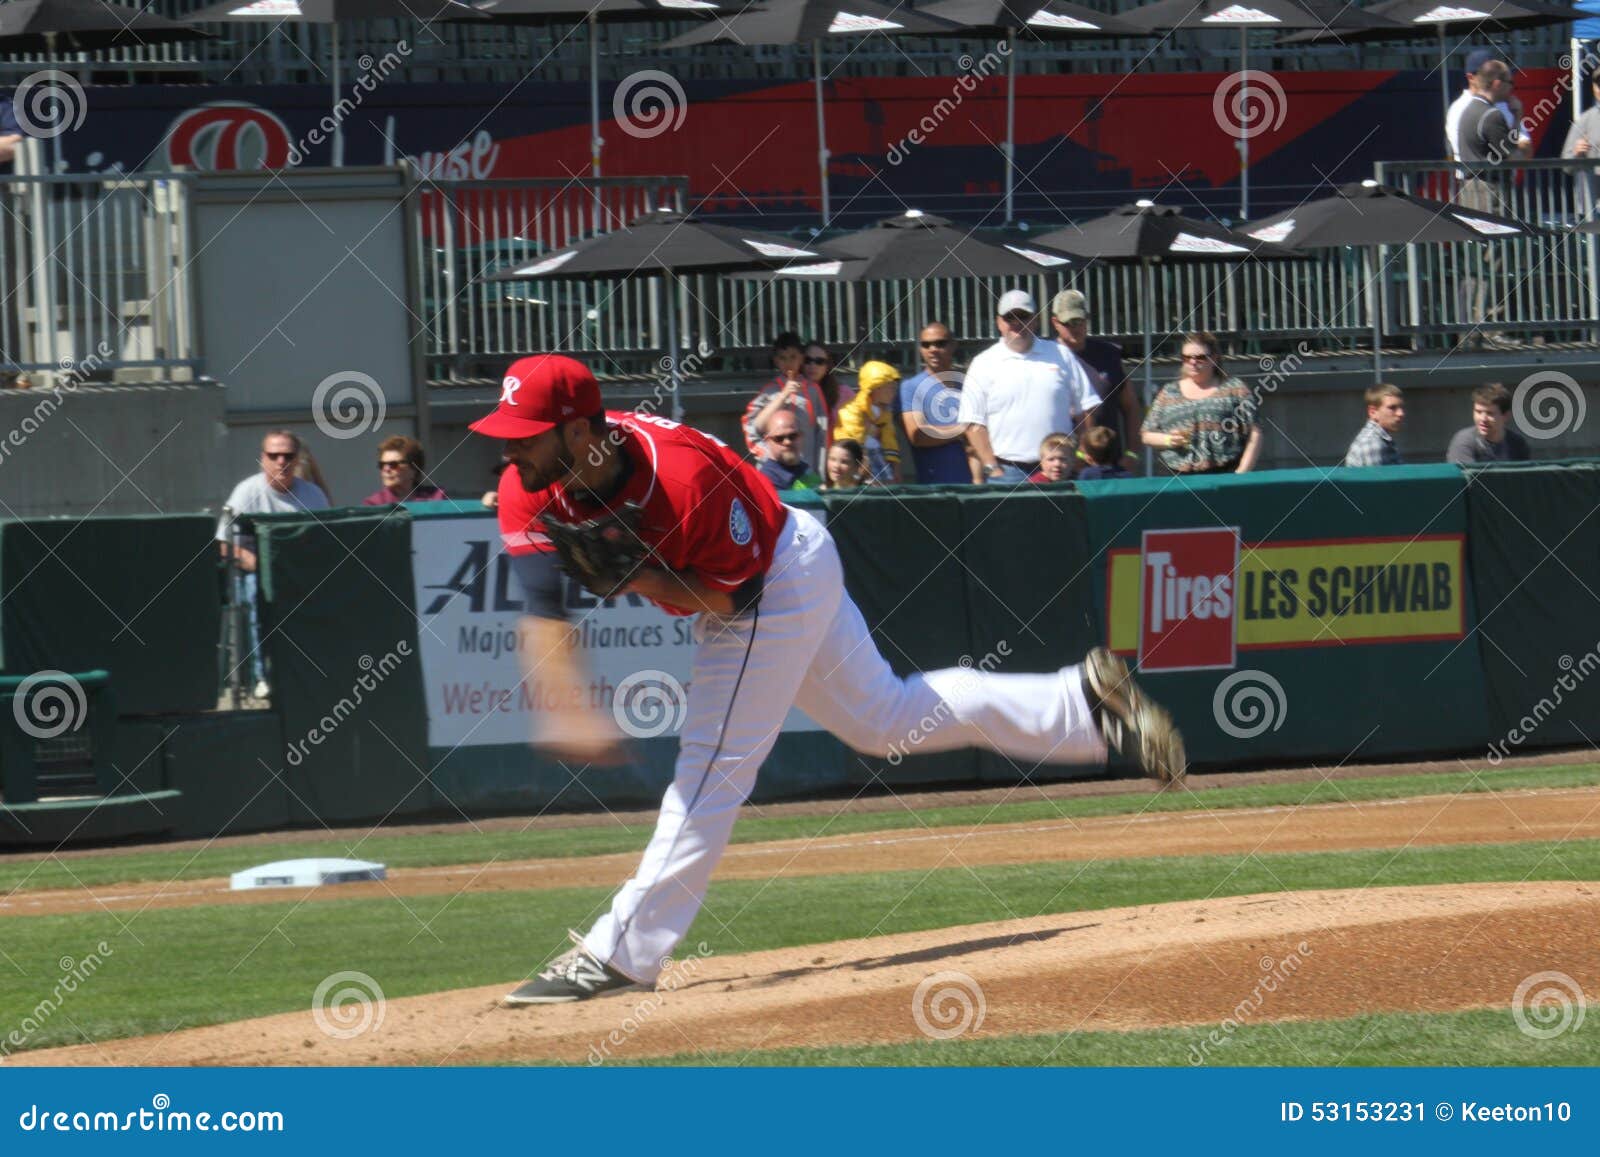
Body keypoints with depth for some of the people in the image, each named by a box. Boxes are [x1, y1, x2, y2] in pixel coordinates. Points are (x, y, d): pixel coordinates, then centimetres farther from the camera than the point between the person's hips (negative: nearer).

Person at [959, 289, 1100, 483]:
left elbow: (1086, 410, 13)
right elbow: (974, 424, 1)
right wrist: (992, 468, -7)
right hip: (1006, 472, -2)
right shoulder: (983, 364, 6)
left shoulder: (1061, 356, 12)